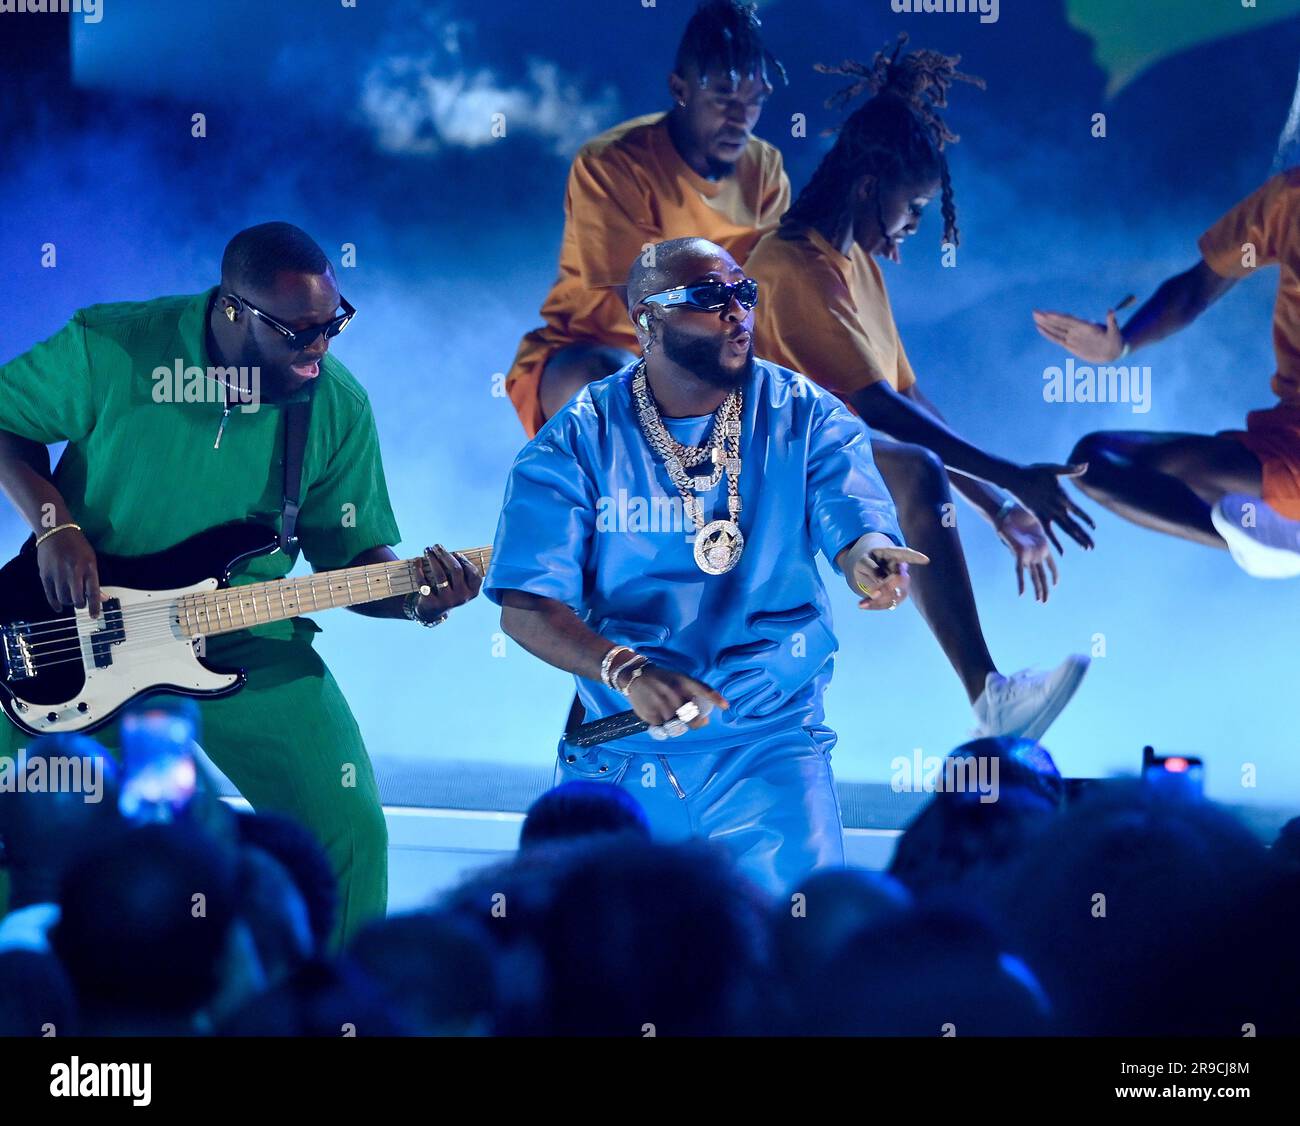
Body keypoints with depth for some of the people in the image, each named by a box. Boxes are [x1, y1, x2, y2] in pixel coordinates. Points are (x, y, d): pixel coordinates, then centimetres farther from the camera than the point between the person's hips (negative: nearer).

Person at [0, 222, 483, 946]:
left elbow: (353, 554, 2)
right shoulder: (110, 350, -15)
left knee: (349, 831, -7)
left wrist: (417, 597, -19)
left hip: (249, 646, 2)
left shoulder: (338, 404, -5)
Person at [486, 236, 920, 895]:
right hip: (617, 756, 0)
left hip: (771, 749, 0)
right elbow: (526, 607, -11)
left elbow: (856, 520, -13)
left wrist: (872, 558, -39)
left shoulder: (803, 416, 1)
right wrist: (626, 670, -29)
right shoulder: (578, 440, -4)